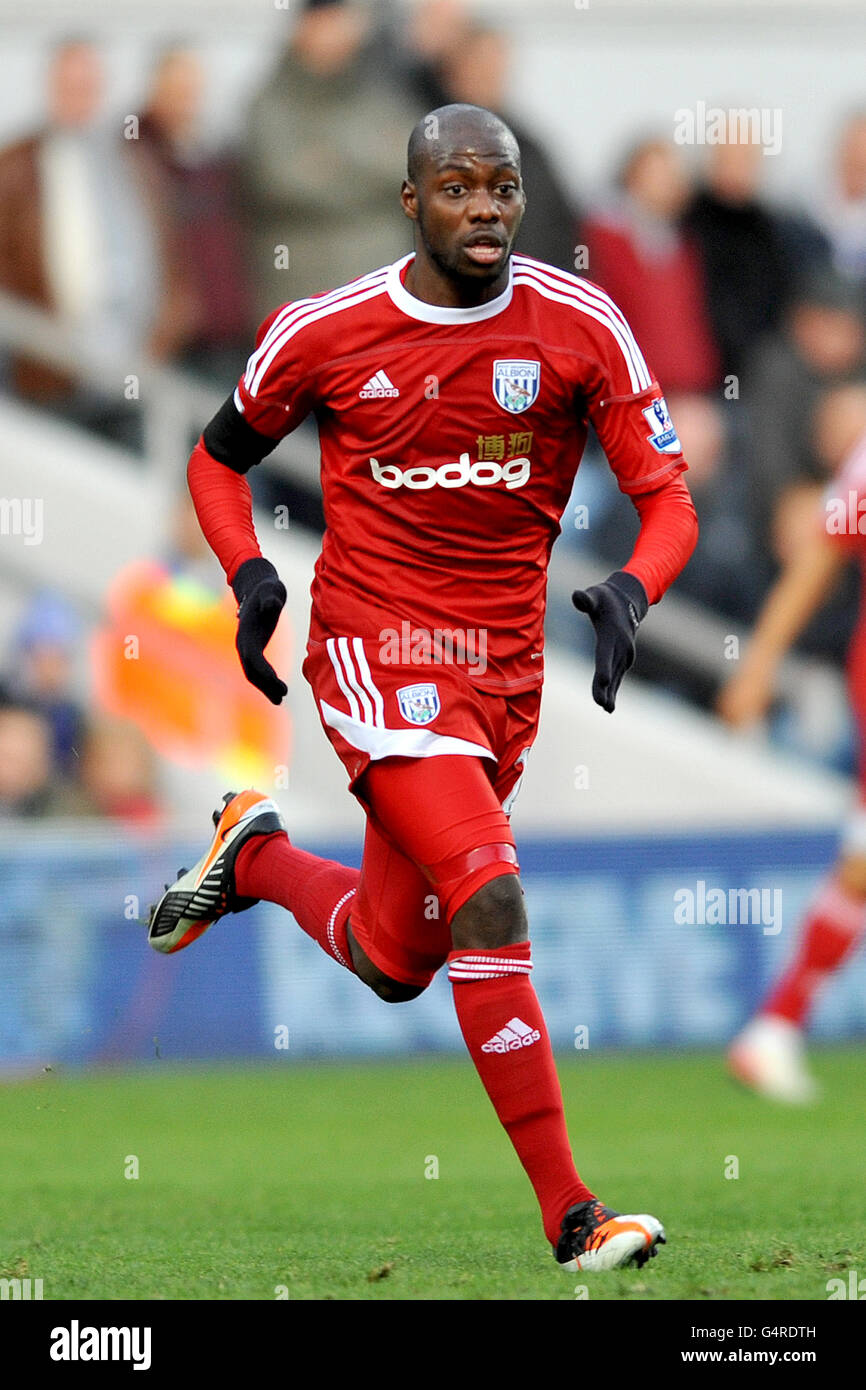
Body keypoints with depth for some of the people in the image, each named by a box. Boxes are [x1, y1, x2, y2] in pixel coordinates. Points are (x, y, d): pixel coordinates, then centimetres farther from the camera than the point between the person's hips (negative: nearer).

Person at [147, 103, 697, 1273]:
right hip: (374, 641, -4)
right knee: (488, 896, -22)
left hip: (505, 668, 4)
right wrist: (250, 576, -6)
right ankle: (568, 1211, -19)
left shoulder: (583, 329, -4)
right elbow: (218, 459, 12)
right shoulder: (324, 334, -5)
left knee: (394, 963, 12)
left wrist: (632, 591, -24)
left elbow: (669, 502, -3)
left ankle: (257, 859, 45)